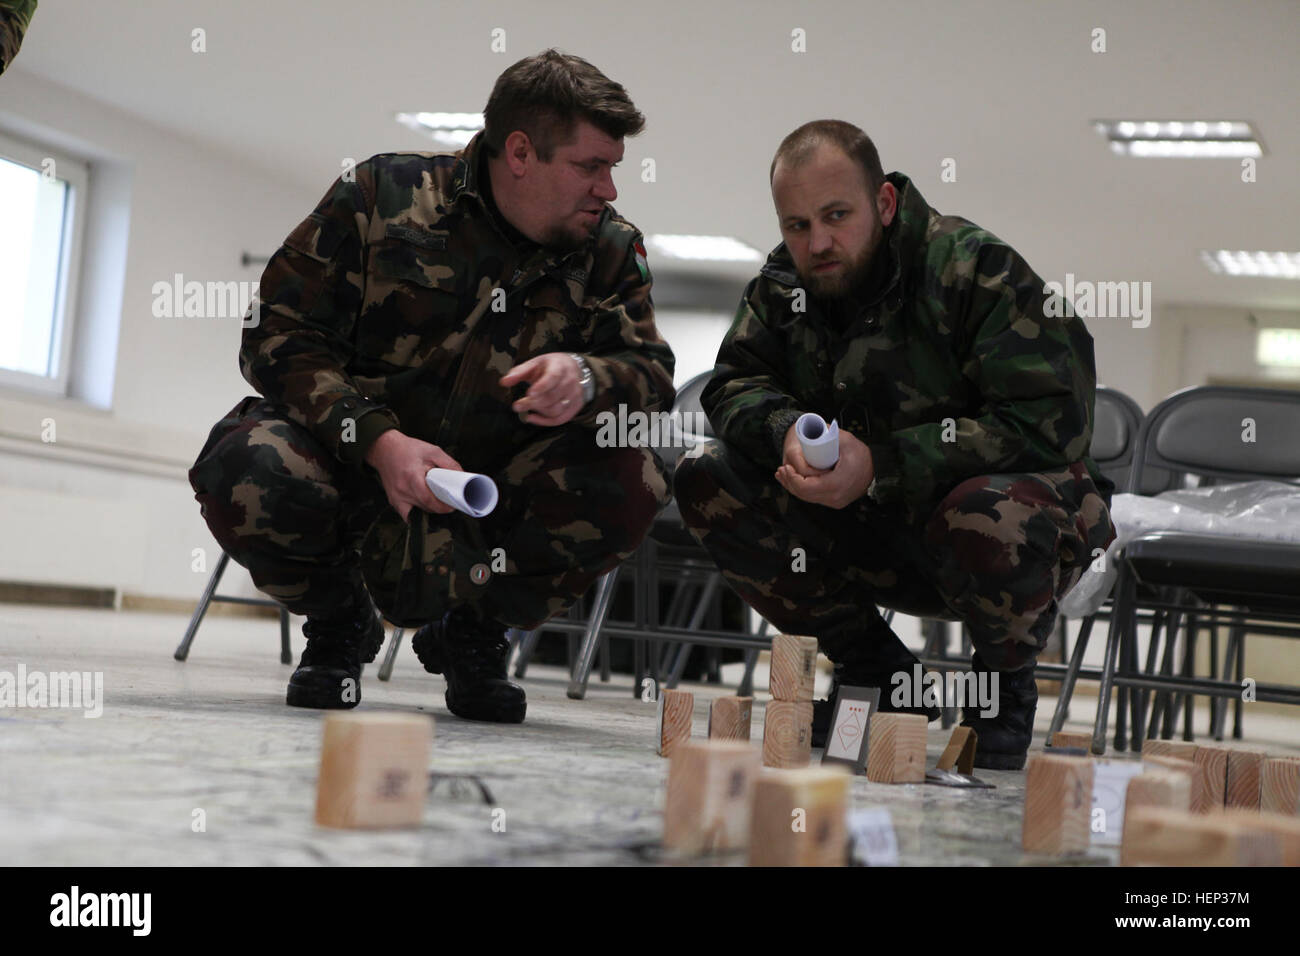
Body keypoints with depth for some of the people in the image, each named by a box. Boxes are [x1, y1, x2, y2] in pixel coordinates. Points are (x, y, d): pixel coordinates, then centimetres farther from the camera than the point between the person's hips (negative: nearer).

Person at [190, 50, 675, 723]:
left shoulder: (611, 250, 2)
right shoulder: (381, 194, -8)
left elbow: (653, 372, -5)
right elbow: (278, 334, -11)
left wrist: (587, 379, -31)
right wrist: (378, 440, -27)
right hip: (357, 466, -2)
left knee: (631, 484, -25)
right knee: (245, 471, -34)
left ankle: (470, 635, 2)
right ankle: (337, 623, 2)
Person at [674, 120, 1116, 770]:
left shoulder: (982, 270, -20)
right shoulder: (784, 282, -1)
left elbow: (1051, 423, -27)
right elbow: (733, 386, -1)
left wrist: (881, 466, -33)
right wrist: (787, 432, -27)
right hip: (872, 532, 6)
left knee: (990, 516, -41)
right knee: (706, 483, -11)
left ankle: (1008, 684, -5)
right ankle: (875, 671, 1)